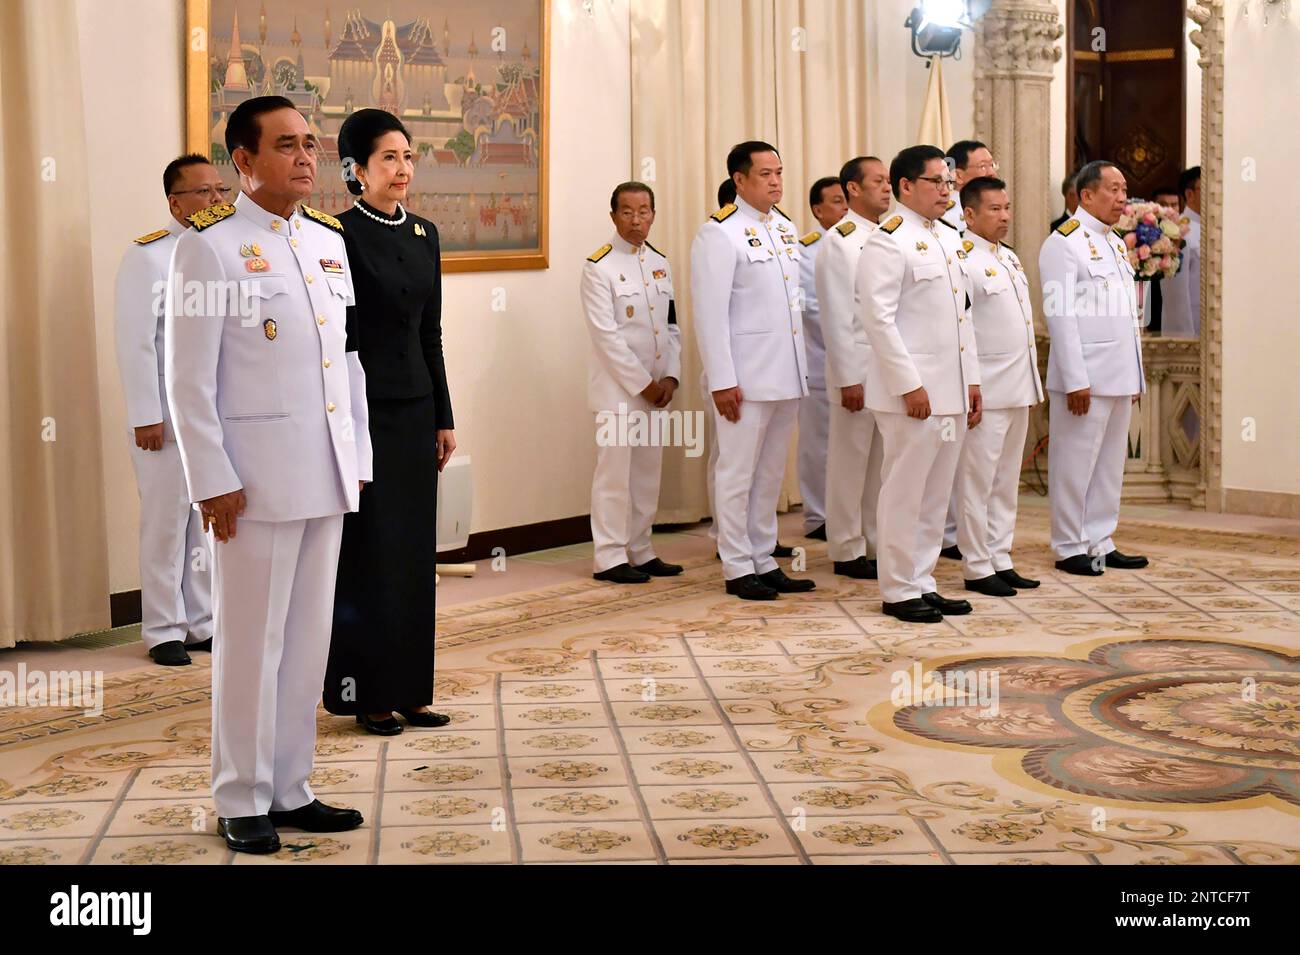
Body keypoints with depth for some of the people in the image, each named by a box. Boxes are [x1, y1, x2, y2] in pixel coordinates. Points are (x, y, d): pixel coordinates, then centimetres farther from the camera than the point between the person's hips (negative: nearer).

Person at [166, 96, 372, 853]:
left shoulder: (330, 241, 13)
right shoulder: (211, 245, -6)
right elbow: (190, 379, -9)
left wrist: (359, 459, 12)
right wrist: (215, 482, -13)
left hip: (327, 478, 6)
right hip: (256, 478, -6)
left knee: (309, 640, 12)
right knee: (252, 644, 2)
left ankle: (291, 790, 23)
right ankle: (242, 801, 14)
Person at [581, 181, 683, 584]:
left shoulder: (660, 264, 11)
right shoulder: (599, 267, -8)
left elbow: (672, 327, 13)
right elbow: (605, 336, -13)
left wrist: (670, 376, -1)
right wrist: (643, 384, -13)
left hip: (656, 387, 6)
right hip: (617, 387, -6)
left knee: (648, 471, 10)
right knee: (615, 472, -4)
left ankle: (641, 552, 19)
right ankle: (610, 559, 2)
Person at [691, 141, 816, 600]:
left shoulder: (786, 229, 13)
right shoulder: (719, 233, -10)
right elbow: (710, 312, -14)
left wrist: (803, 367, 12)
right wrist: (722, 381, -17)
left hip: (787, 373, 7)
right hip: (745, 377, -7)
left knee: (770, 473, 14)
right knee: (738, 473, 1)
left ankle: (764, 561, 23)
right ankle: (737, 569, 10)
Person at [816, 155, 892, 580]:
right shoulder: (839, 241, -7)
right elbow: (836, 315, -11)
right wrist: (848, 377, -14)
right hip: (859, 367, -6)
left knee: (883, 462, 10)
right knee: (851, 462, 2)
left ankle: (878, 544, 20)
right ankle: (848, 552, 11)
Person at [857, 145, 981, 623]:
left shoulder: (950, 239, 16)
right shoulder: (889, 242, -10)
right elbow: (877, 317, -16)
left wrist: (972, 381, 15)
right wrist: (909, 384, -19)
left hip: (951, 391, 8)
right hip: (912, 391, -8)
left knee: (935, 494, 12)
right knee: (904, 492, -1)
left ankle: (922, 582, 21)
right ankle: (898, 590, 7)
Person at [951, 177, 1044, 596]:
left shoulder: (1010, 258, 16)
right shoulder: (963, 260, -13)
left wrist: (1032, 382, 19)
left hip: (1018, 388, 9)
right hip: (987, 389, -9)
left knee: (1006, 482, 14)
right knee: (977, 481, -2)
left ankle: (1000, 559, 21)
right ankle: (977, 568, 4)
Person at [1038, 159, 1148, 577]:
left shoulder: (1116, 244, 18)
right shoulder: (1064, 242, -9)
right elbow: (1060, 315, -15)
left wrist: (1136, 375, 16)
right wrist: (1075, 380, -19)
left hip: (1119, 379, 8)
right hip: (1084, 378, -8)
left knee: (1110, 464, 12)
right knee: (1075, 464, -1)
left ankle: (1100, 544, 20)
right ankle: (1070, 548, 7)